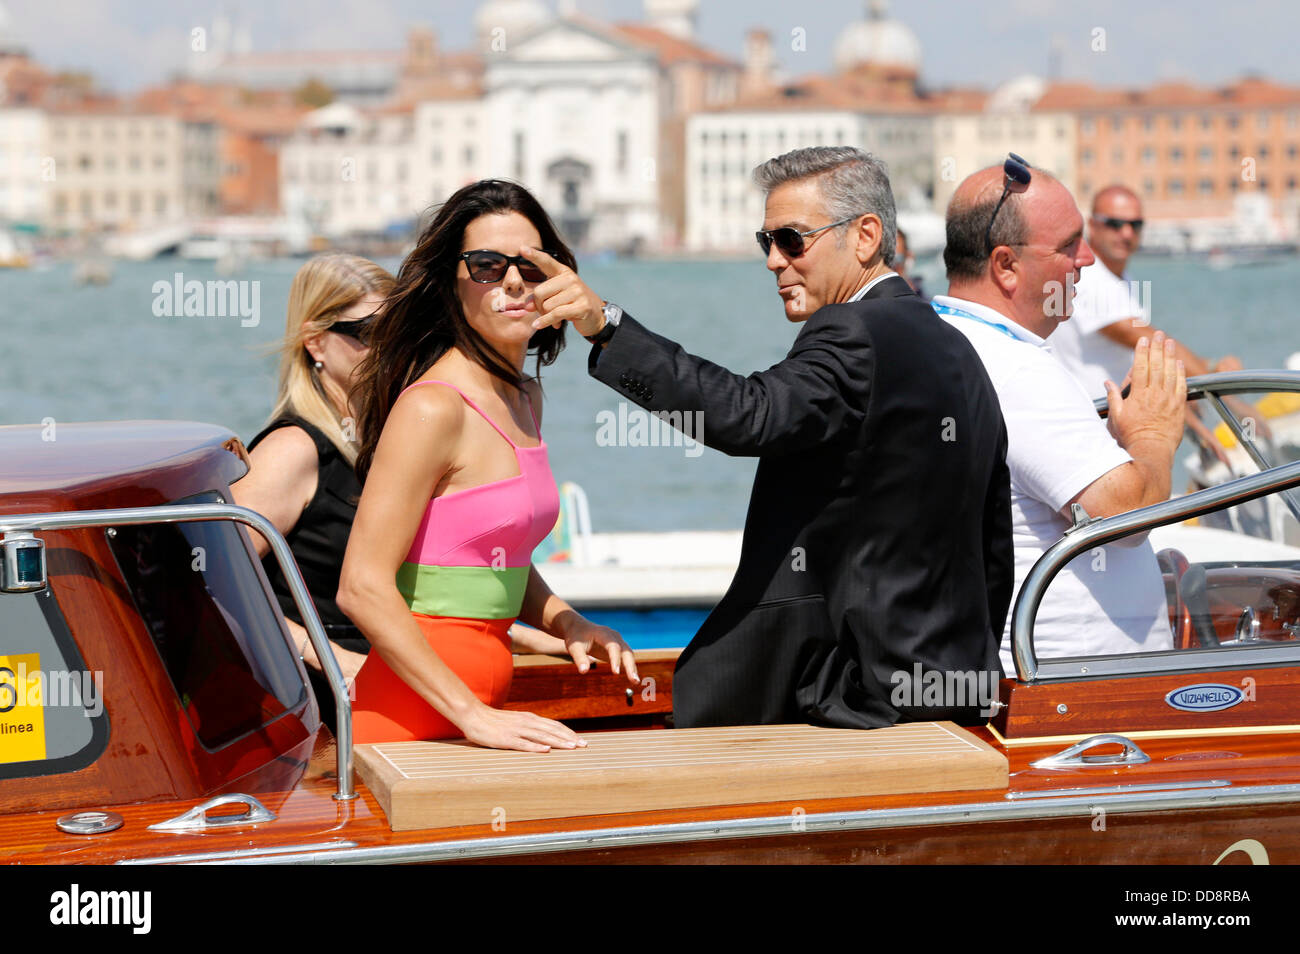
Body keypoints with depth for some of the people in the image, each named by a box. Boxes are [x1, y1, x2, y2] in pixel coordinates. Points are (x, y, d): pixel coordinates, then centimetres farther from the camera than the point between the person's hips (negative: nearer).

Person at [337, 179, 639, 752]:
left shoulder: (525, 396, 12)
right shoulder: (433, 408, -14)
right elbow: (363, 587, -19)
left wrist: (565, 622, 6)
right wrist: (471, 715, -22)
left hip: (480, 703, 8)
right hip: (413, 719, -8)